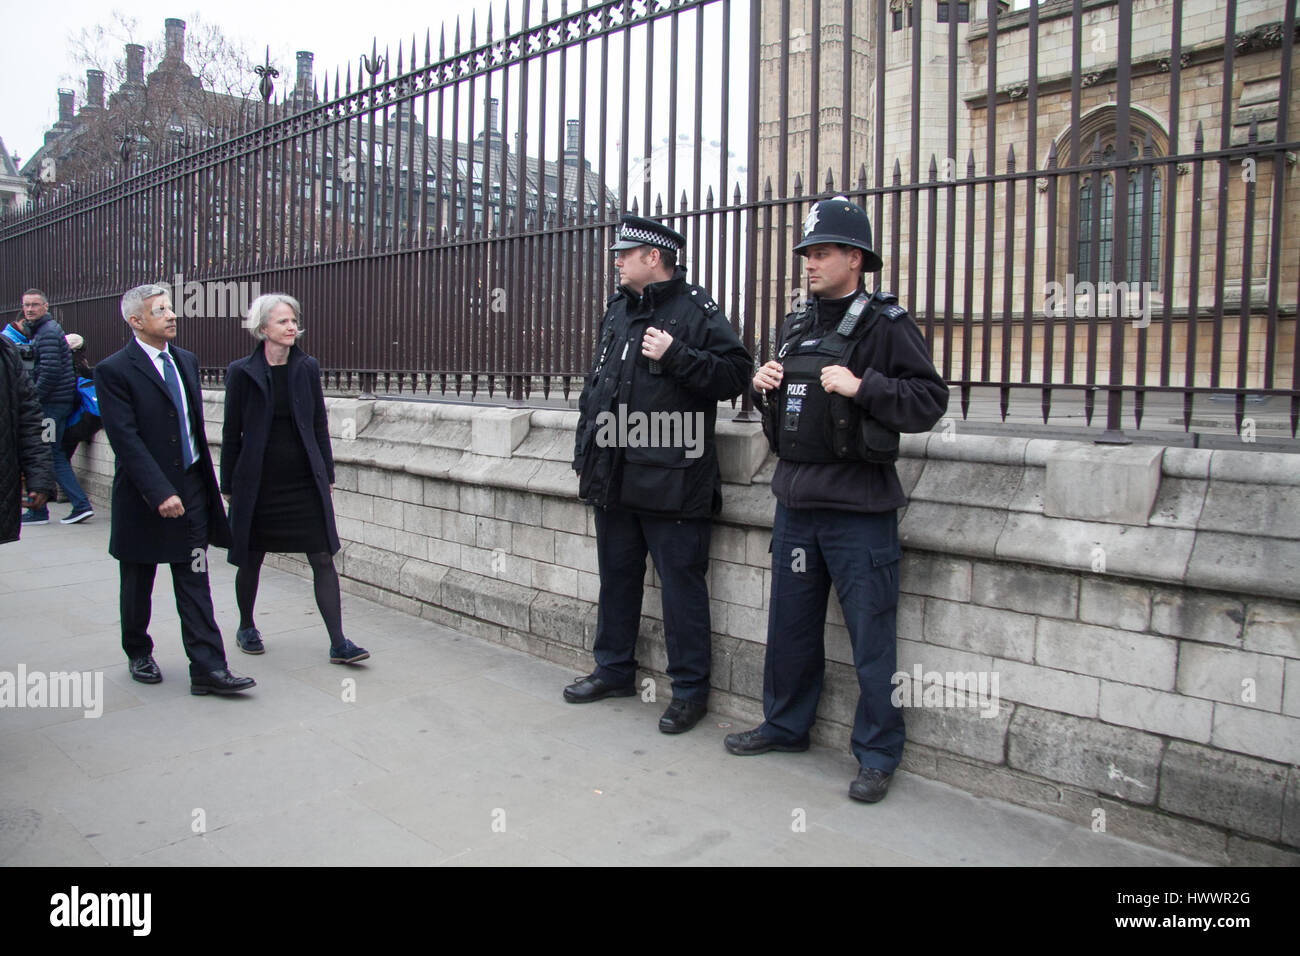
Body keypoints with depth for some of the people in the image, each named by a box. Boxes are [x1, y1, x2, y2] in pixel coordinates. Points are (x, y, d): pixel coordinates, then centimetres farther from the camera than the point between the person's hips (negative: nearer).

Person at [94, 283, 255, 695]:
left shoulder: (187, 361, 9)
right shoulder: (114, 370, -11)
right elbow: (125, 439, -18)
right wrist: (160, 493, -24)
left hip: (190, 489, 4)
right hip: (142, 494, -4)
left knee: (195, 582, 1)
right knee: (138, 584, 14)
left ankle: (207, 668, 1)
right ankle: (139, 654, 34)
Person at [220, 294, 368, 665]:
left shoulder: (307, 367, 3)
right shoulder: (242, 372, -3)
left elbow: (319, 425, 8)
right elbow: (231, 434, 1)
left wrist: (327, 475, 7)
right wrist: (229, 487, 2)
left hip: (306, 481, 2)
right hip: (258, 483, -1)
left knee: (323, 559, -4)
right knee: (250, 561, 12)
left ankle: (338, 643, -2)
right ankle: (246, 628, 36)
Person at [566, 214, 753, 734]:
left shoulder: (695, 309, -7)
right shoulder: (617, 310, 16)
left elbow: (735, 371, -15)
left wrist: (675, 355, -22)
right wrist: (585, 454, 19)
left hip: (671, 480, -8)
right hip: (614, 476, 8)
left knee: (681, 583, 0)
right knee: (616, 576, 18)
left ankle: (690, 689, 14)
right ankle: (614, 670, 34)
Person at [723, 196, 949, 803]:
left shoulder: (885, 324, -7)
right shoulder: (796, 326, 14)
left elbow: (930, 401, -14)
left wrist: (861, 387, -24)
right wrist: (764, 387, 5)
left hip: (858, 507, -7)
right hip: (796, 499, 7)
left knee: (871, 635, 2)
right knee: (790, 623, 17)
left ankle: (878, 753, 17)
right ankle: (785, 725, 34)